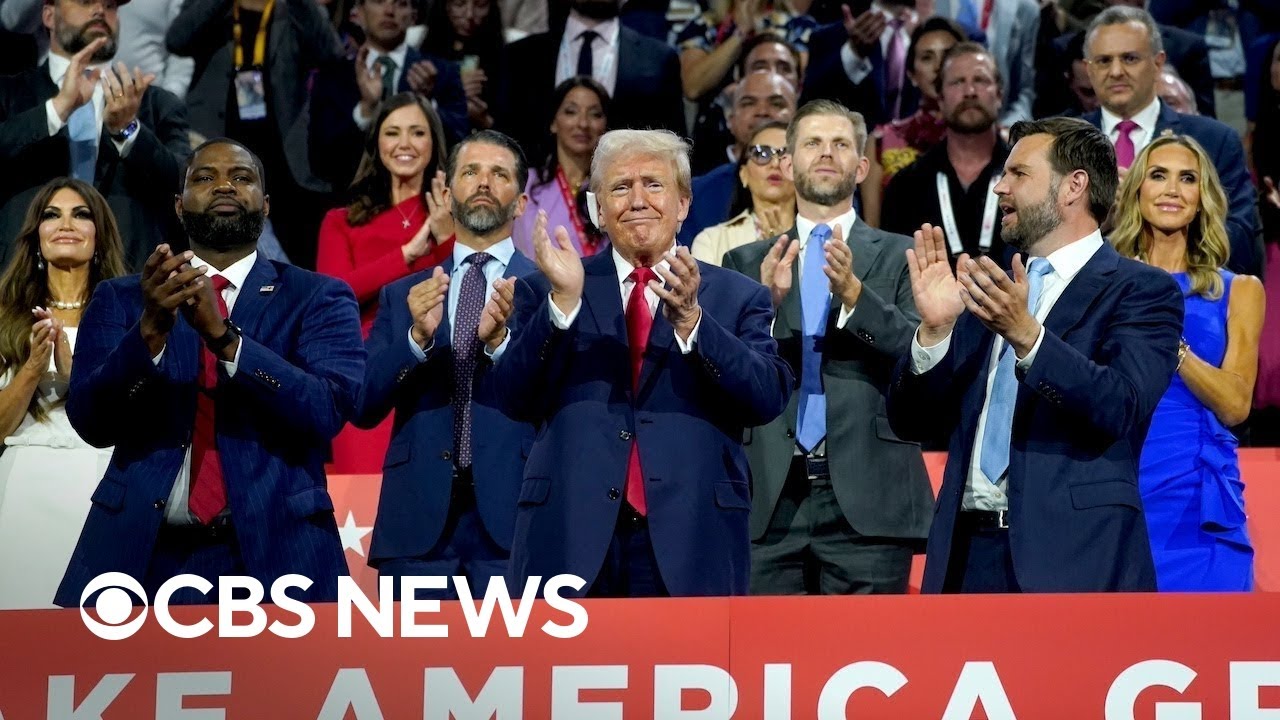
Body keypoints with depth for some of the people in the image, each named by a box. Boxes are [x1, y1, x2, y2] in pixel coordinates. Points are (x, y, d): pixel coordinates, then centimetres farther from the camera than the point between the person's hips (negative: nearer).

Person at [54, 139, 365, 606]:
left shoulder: (318, 299, 4)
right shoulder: (121, 299, 8)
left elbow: (328, 409, -12)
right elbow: (90, 421, -4)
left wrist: (223, 335, -22)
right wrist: (150, 331, -20)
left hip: (271, 552, -1)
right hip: (141, 553, 1)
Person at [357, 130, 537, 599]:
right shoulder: (403, 295, 15)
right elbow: (364, 408, 6)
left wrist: (501, 339, -20)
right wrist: (418, 336, -11)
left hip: (513, 523, -2)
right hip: (419, 522, 2)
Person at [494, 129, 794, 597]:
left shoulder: (736, 297, 10)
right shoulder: (548, 291, 11)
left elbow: (770, 399, -5)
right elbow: (516, 400, 0)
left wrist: (690, 321, -18)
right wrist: (563, 302, -13)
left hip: (690, 549, 0)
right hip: (571, 539, 0)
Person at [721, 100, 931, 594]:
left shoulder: (900, 256, 10)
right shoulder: (746, 263, 15)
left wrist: (854, 294, -18)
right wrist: (766, 303, -13)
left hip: (867, 496, -2)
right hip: (772, 499, 2)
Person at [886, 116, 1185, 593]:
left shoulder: (1141, 290, 1)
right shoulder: (990, 291, 19)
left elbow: (1121, 407, -16)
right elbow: (913, 422, 13)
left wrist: (1025, 334, -27)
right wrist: (934, 329, -4)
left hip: (1072, 563, -5)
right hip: (968, 552, 5)